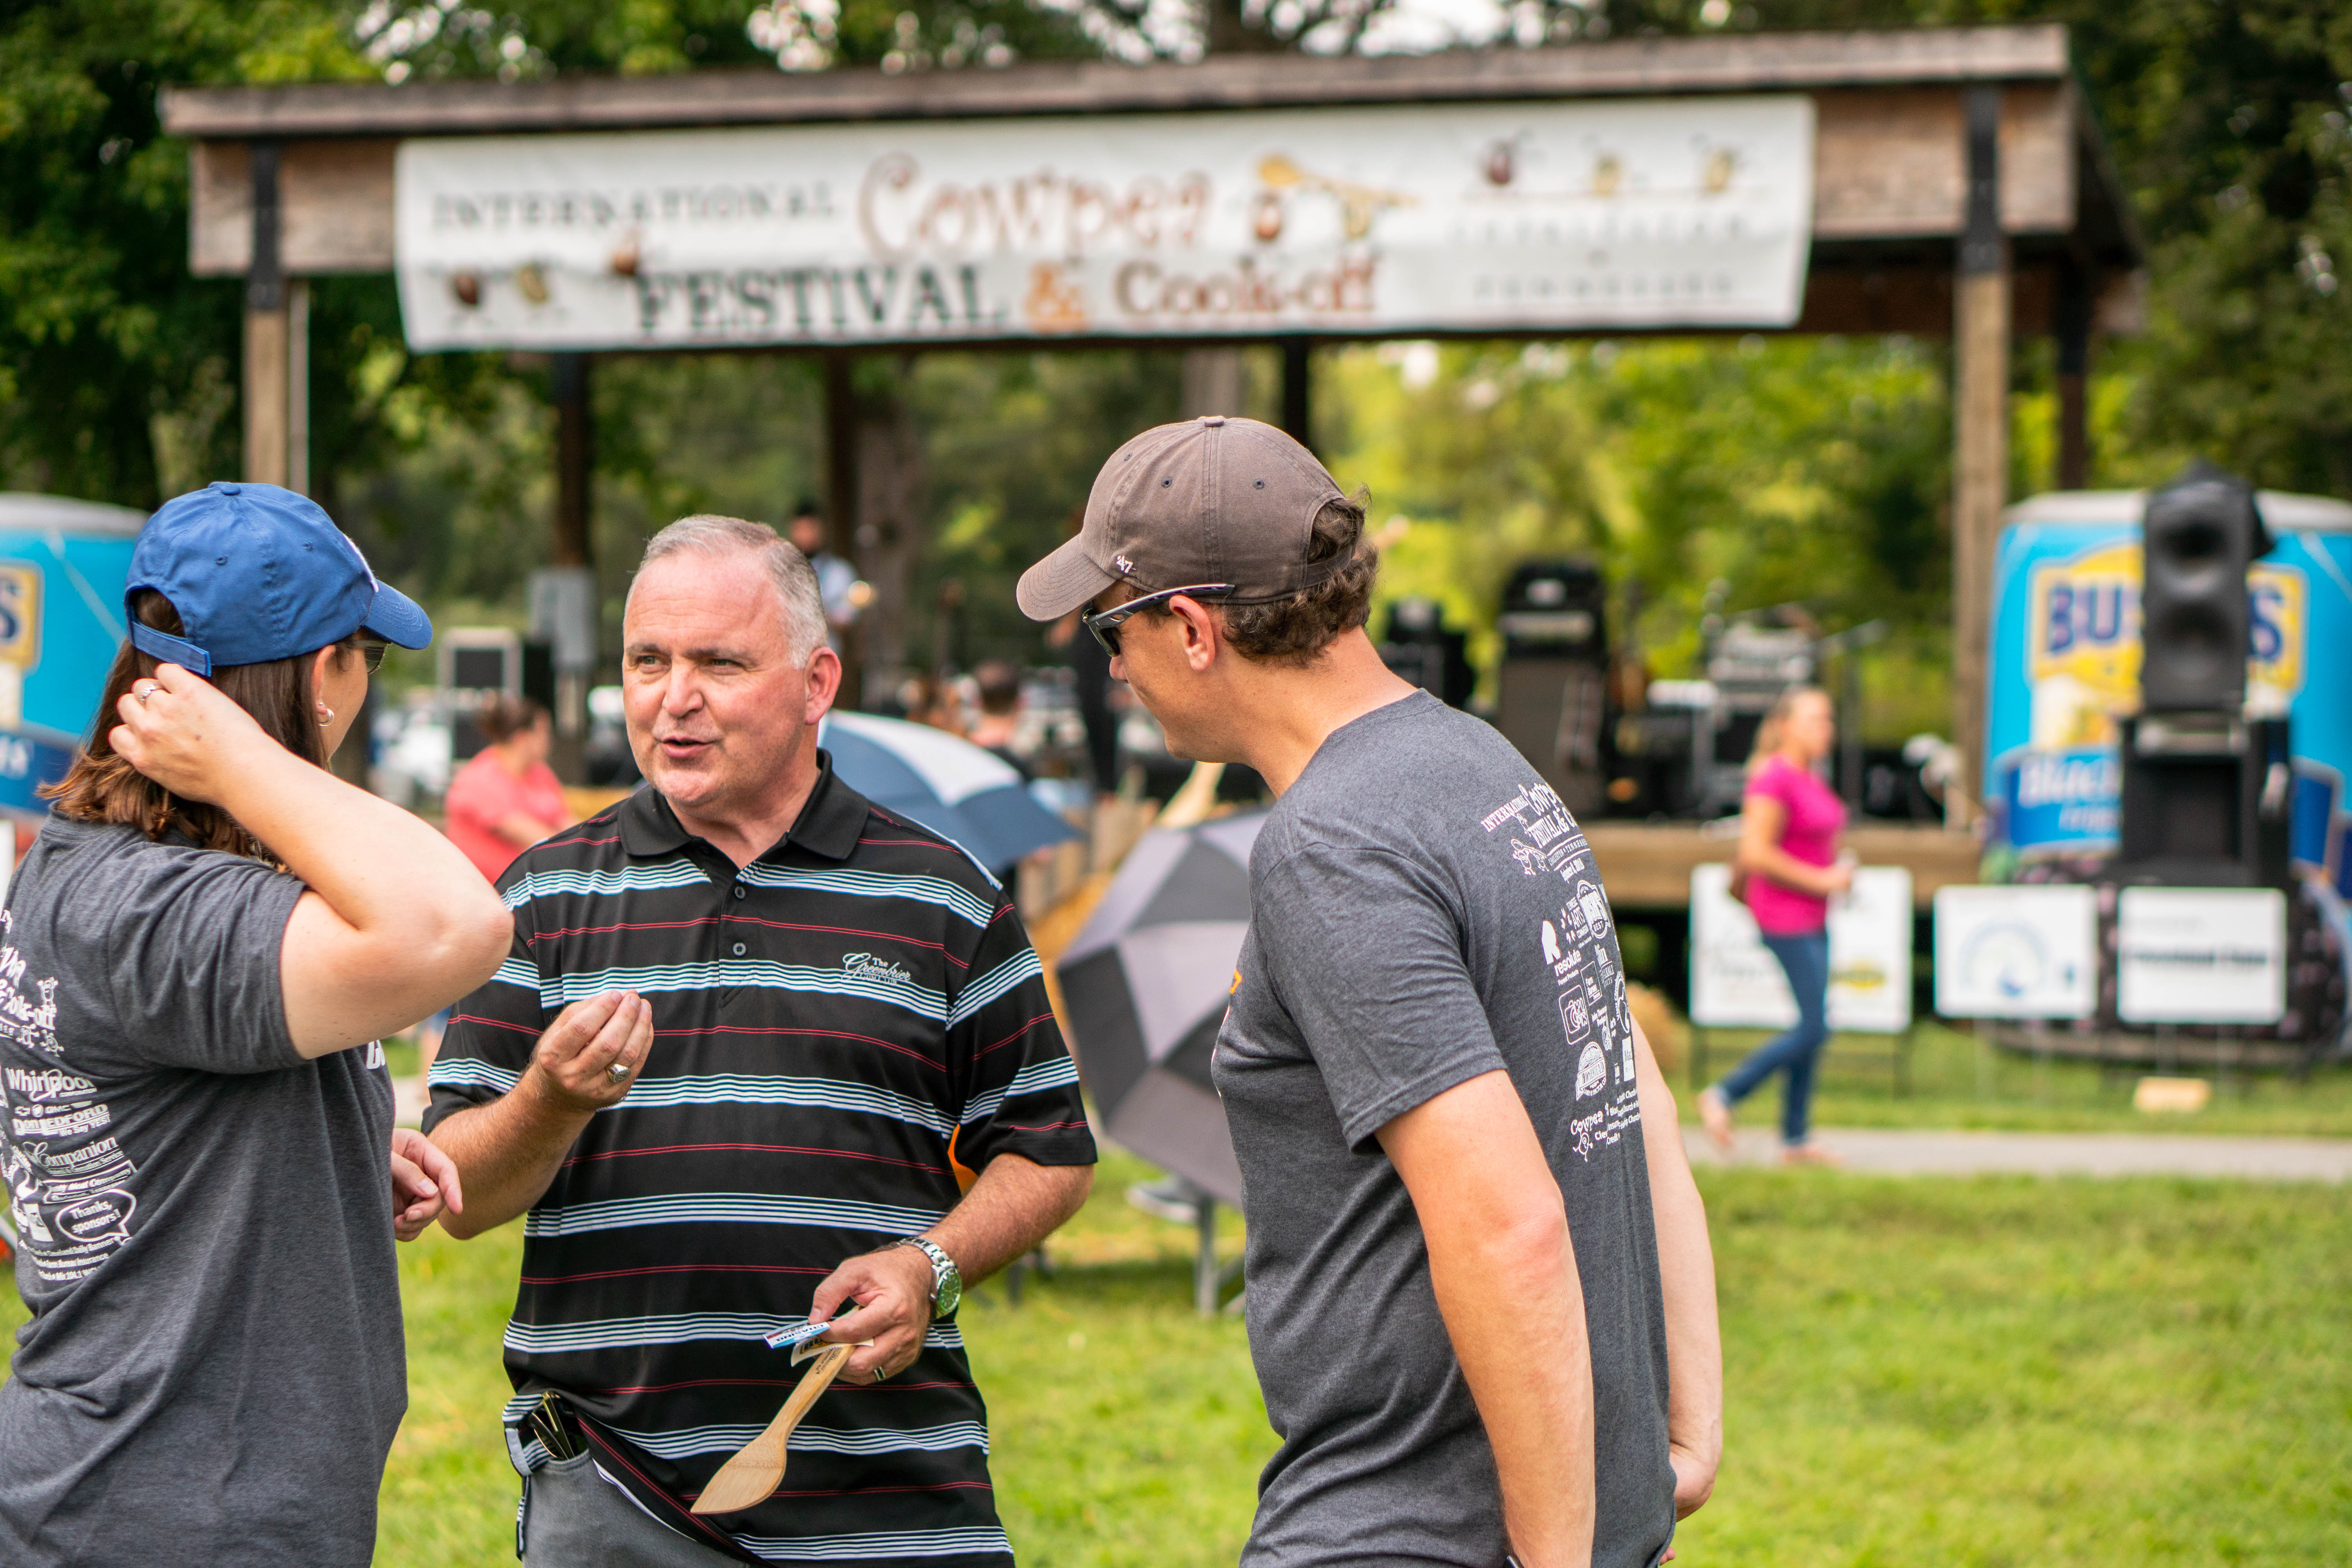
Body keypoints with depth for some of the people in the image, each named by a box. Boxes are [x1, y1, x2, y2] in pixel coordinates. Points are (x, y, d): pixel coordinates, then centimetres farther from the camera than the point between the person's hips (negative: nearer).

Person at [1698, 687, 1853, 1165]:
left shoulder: (1809, 778, 14)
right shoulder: (1773, 780, -16)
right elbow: (1757, 853, -22)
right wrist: (1821, 879, -18)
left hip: (1812, 916, 10)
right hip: (1785, 914, -10)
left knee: (1813, 1028, 9)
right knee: (1814, 1028, -10)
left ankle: (1796, 1138, 14)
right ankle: (1723, 1095, 1)